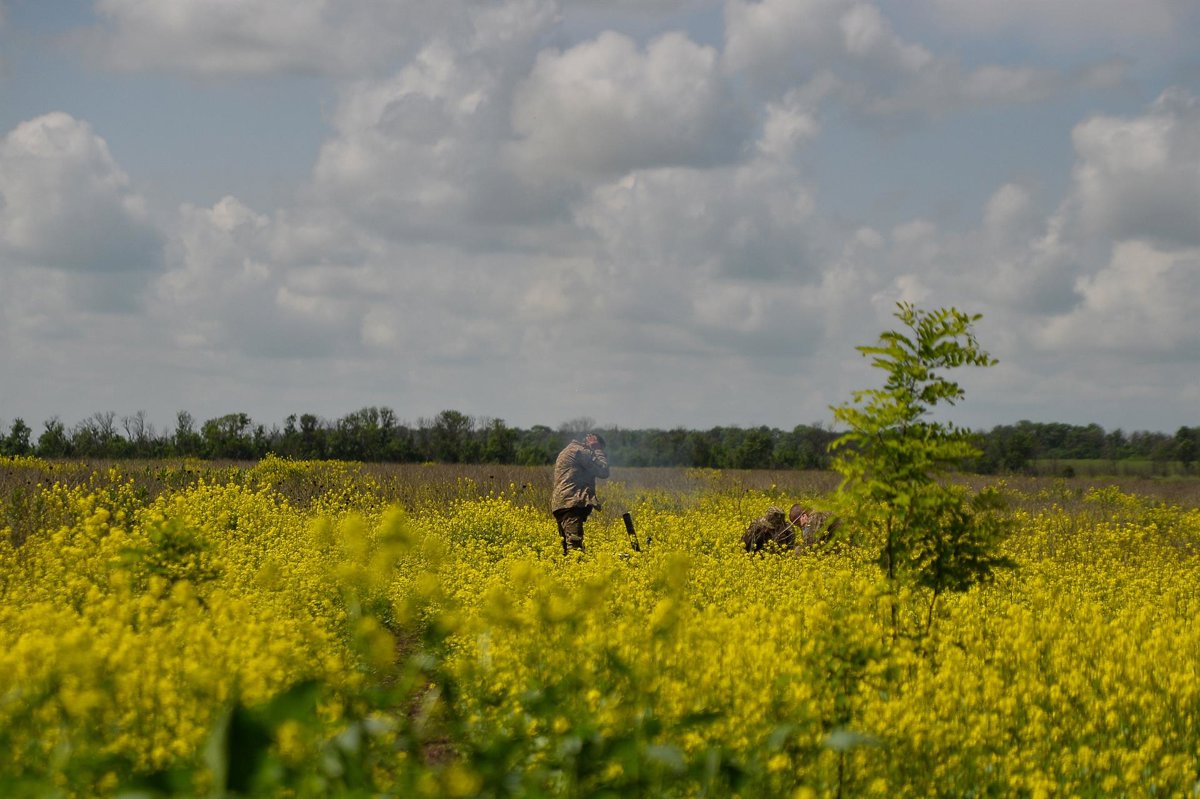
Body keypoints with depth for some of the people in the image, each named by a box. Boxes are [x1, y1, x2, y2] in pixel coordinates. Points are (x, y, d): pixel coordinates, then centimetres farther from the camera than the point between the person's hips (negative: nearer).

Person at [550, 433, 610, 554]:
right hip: (572, 503, -10)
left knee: (568, 545, 8)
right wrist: (598, 450, 4)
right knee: (574, 543, -21)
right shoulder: (580, 451, -3)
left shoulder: (568, 451, 27)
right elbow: (603, 471, -6)